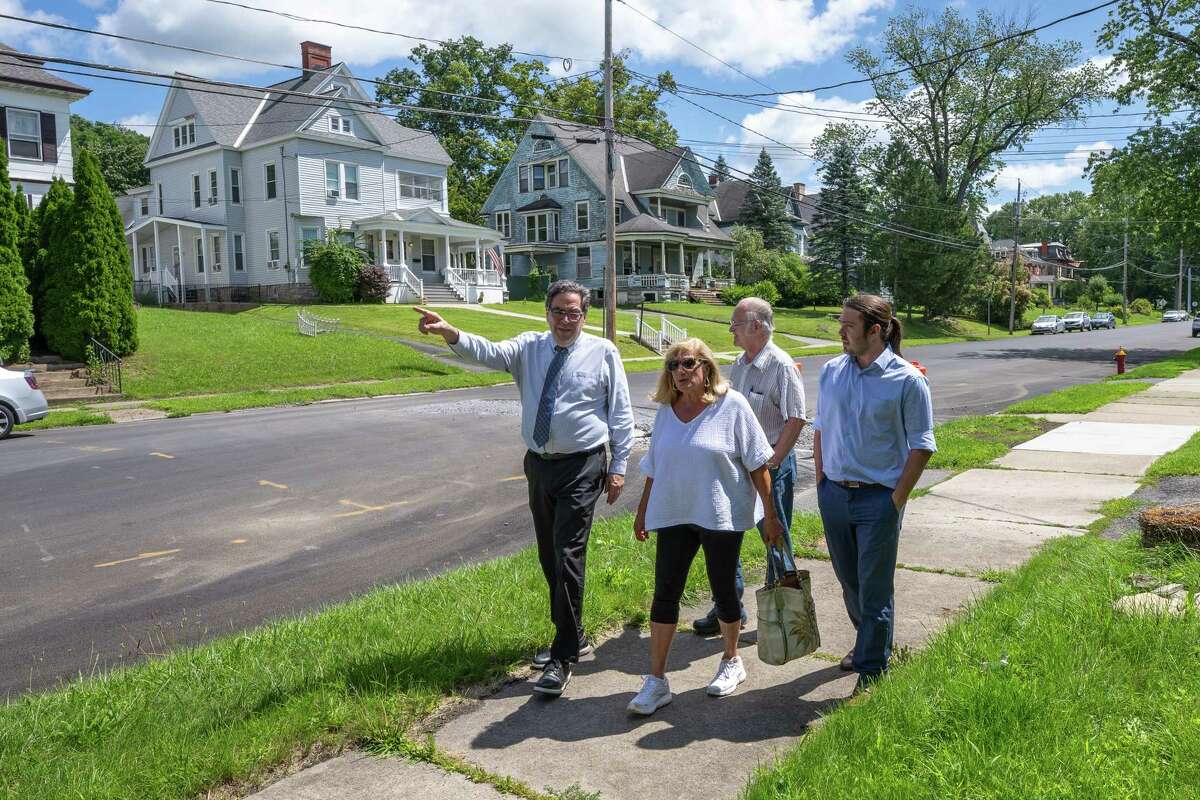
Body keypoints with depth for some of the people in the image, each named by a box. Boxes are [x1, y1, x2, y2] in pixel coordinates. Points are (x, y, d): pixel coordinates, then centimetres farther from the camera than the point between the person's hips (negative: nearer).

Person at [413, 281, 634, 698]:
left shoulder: (603, 352, -3)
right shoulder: (529, 347, 5)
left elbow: (621, 413, -1)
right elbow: (490, 352, -14)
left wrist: (618, 467, -4)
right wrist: (449, 333, -32)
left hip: (582, 468, -5)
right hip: (539, 464, 5)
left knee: (568, 557, -8)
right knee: (549, 558, 14)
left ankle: (563, 657, 4)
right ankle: (573, 638, 33)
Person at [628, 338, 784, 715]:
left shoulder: (731, 405, -8)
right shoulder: (666, 410, 6)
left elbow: (757, 464, -6)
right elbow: (654, 468, 15)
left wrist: (769, 514, -7)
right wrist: (642, 511, 17)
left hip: (721, 515, -4)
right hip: (674, 515, 4)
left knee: (723, 590, 10)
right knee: (664, 593, 2)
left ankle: (731, 661, 34)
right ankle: (656, 680, 11)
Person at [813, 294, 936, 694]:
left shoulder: (907, 380, -10)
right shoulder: (831, 371, 4)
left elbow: (921, 446, -7)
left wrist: (897, 499, -11)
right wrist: (821, 483, 8)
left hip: (878, 499, -5)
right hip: (834, 494, 5)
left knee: (875, 589, 2)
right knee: (849, 581, 19)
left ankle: (873, 670, 17)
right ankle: (868, 643, 41)